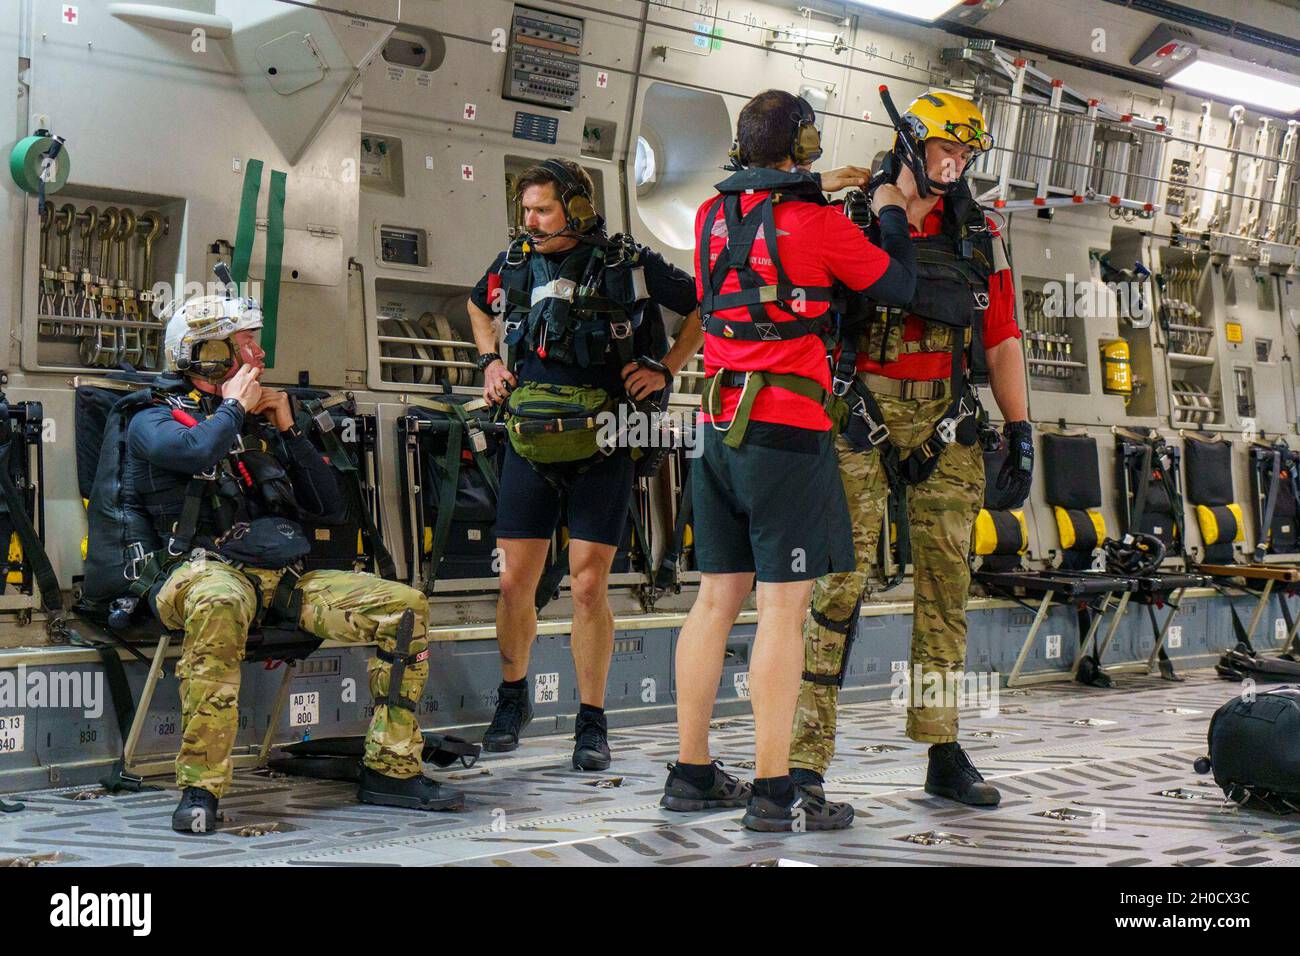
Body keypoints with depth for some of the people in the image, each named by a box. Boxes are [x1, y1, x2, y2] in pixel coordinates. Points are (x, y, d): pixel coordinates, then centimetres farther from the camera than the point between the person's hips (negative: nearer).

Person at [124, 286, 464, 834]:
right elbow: (199, 451, -20)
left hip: (283, 579, 6)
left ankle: (391, 769, -7)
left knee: (405, 606, -10)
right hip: (204, 571, -6)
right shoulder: (154, 422, 7)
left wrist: (287, 429, 13)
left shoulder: (259, 424, 24)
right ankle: (199, 788, -37)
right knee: (220, 603, -42)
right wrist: (234, 407, 0)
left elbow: (329, 506, 19)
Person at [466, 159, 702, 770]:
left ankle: (592, 722, 9)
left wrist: (665, 368, -1)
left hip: (602, 448, -3)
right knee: (515, 581, 4)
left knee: (589, 587, -5)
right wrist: (490, 361, 14)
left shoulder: (629, 264, -3)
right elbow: (478, 306, 30)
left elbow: (703, 308, 8)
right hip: (529, 445, 3)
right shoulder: (514, 264, 7)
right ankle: (512, 698, 28)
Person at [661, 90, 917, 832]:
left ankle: (692, 773, 17)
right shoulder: (819, 225, -8)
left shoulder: (714, 215, 9)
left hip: (721, 429, 7)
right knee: (784, 606, -4)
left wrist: (816, 191, 35)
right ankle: (773, 793, -2)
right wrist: (891, 212, 19)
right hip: (788, 432, -7)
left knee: (718, 598, 11)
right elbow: (898, 285, 4)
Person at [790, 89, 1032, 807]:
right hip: (861, 413, -4)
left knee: (946, 582, 5)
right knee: (840, 577, -8)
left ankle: (943, 753, 13)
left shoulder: (977, 236, 14)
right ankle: (806, 754, -5)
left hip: (947, 424, 4)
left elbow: (1001, 341, 14)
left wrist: (1020, 432, 6)